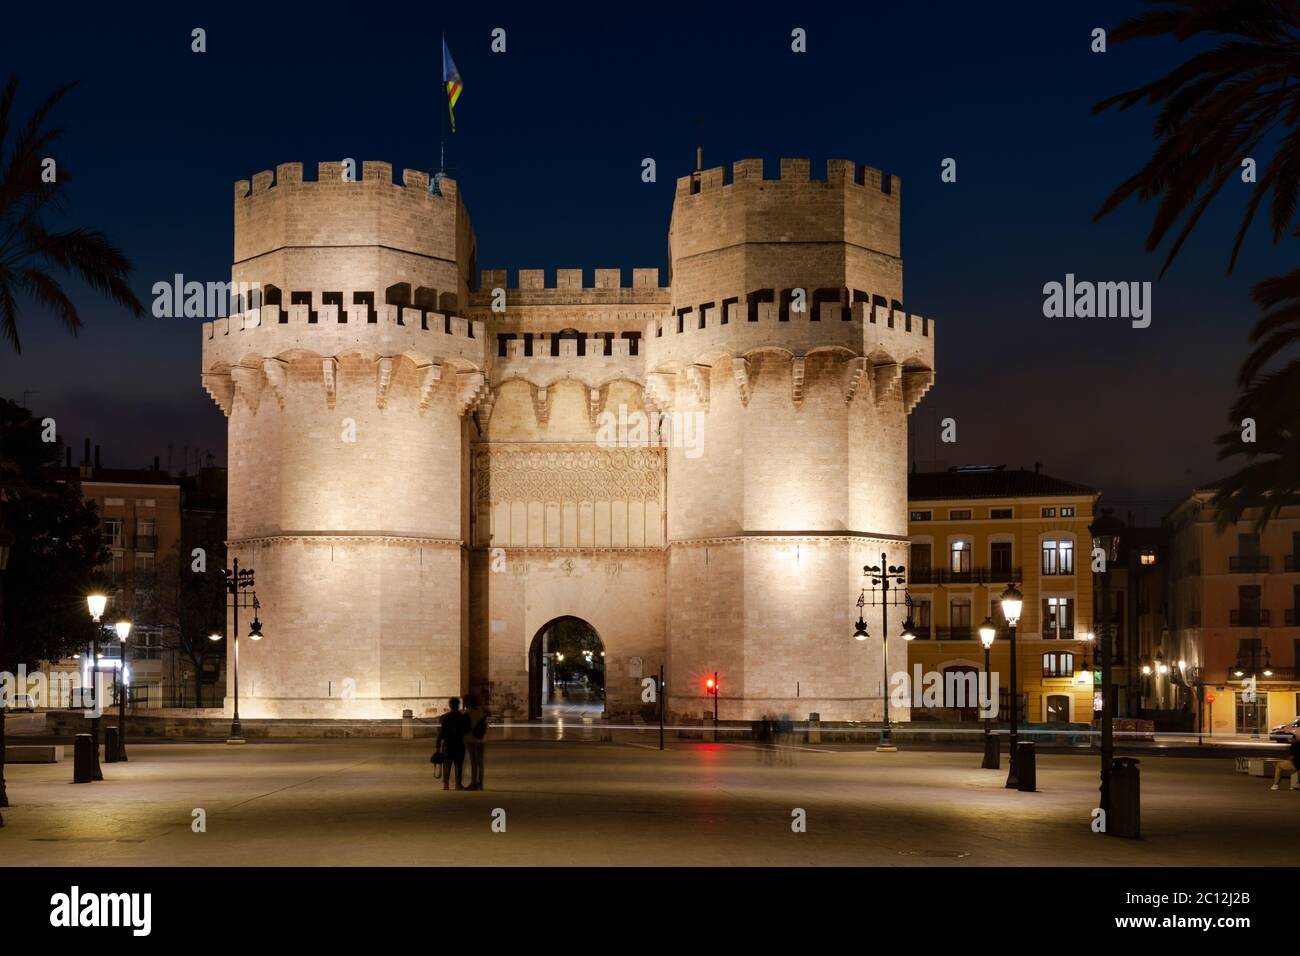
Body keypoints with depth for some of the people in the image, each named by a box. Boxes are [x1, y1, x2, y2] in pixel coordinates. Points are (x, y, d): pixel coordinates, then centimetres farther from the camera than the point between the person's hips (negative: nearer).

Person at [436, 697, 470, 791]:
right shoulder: (463, 717, -4)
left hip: (447, 744, 0)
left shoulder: (443, 718, -5)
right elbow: (467, 730, 0)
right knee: (459, 765, 5)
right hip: (459, 744, 0)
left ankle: (446, 784, 4)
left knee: (446, 765, 8)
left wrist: (438, 745, -2)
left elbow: (440, 733, -6)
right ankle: (458, 784, 2)